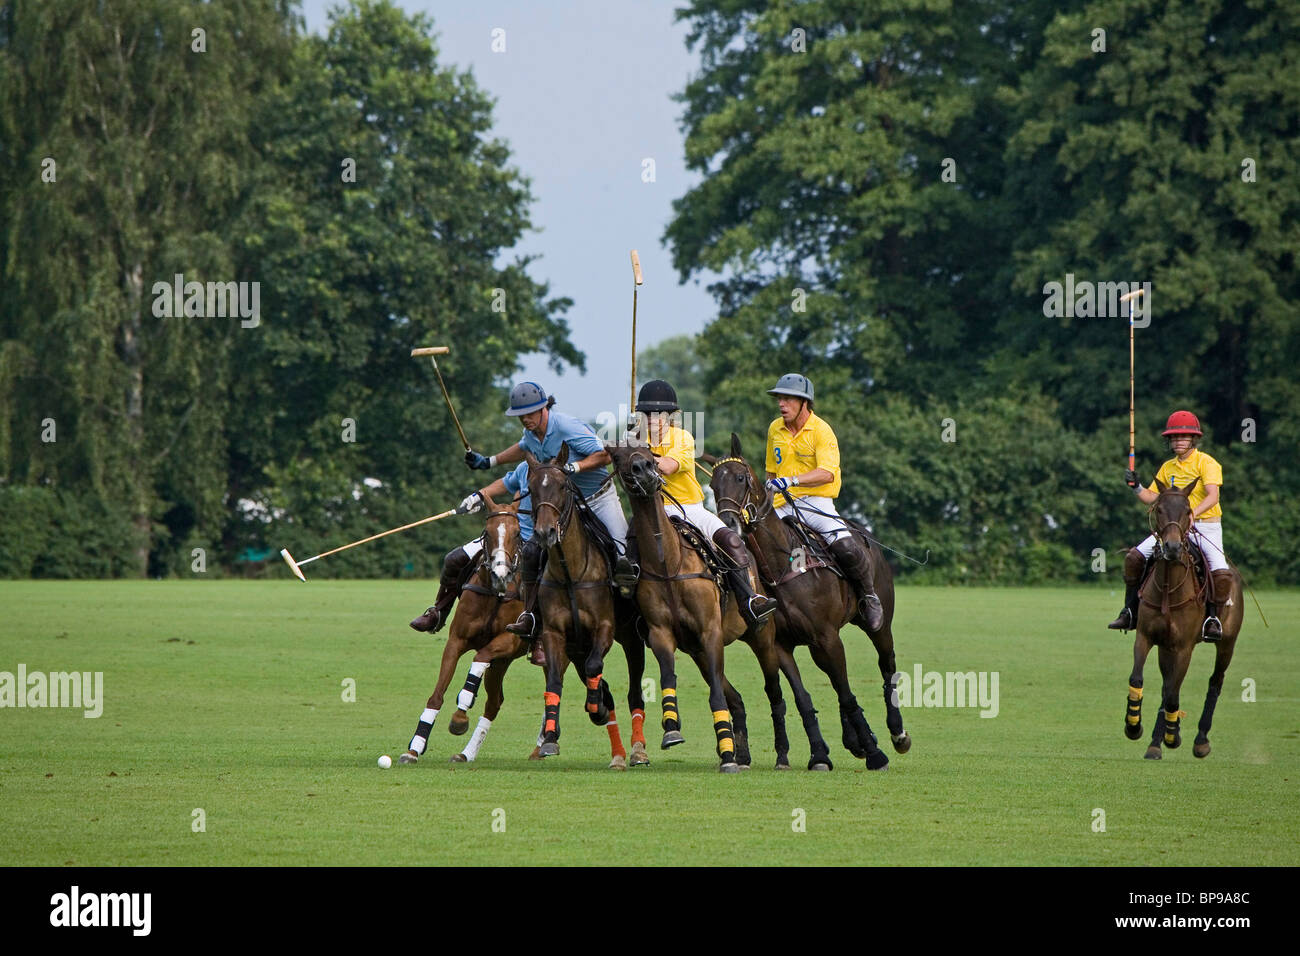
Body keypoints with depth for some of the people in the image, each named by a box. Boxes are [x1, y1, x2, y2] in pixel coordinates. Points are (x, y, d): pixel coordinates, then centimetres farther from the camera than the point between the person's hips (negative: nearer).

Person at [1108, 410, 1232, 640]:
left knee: (1221, 573, -29)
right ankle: (1130, 612, -3)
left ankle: (1212, 617, -11)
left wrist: (1193, 513, -37)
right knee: (1135, 556, -10)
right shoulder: (1168, 468, 11)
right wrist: (1135, 487, -7)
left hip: (1206, 525, -5)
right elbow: (1150, 497, 13)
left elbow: (1213, 496, -21)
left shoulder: (1206, 463, -7)